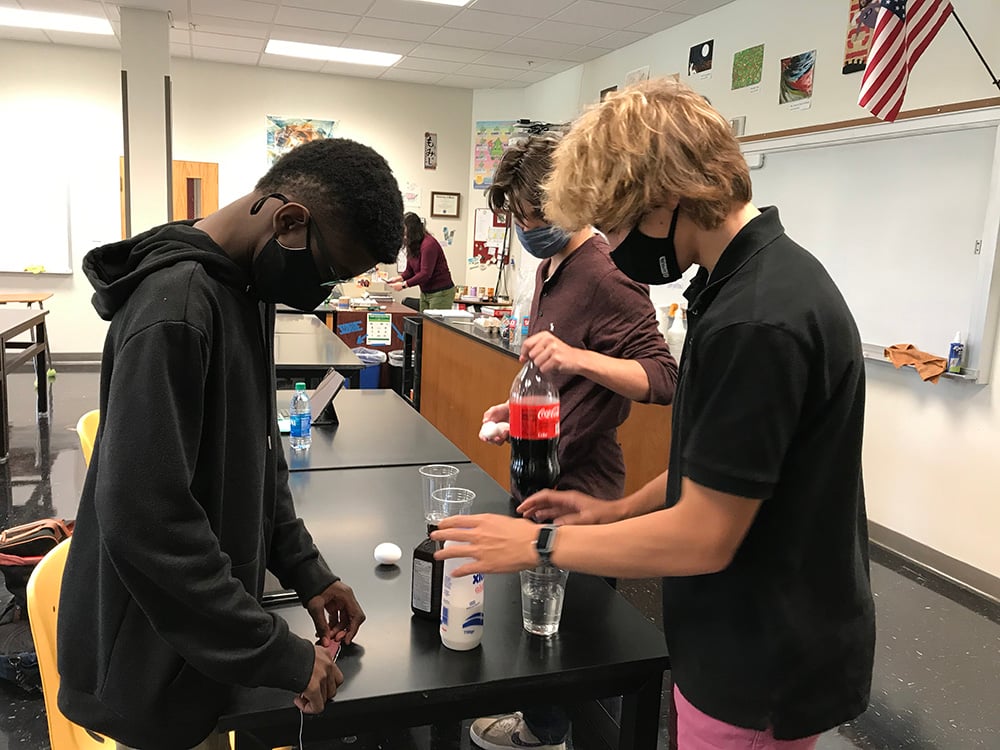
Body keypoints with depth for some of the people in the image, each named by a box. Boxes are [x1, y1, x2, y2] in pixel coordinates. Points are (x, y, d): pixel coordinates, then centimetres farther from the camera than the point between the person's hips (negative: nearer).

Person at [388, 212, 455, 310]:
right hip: (425, 293, 8)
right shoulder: (412, 245, 6)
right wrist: (399, 278, -9)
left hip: (440, 293, -8)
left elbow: (425, 274, -23)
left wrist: (404, 285, -23)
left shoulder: (429, 244, -19)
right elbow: (410, 270, 11)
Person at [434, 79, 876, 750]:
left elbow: (702, 539, -25)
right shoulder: (770, 272, 2)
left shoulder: (755, 322, -30)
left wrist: (538, 544, -14)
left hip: (763, 670, -8)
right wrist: (621, 510, 6)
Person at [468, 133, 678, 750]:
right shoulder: (552, 267, 10)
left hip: (578, 487, -9)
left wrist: (580, 357, -42)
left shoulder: (607, 277, -21)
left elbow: (664, 378, -28)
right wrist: (517, 409, 12)